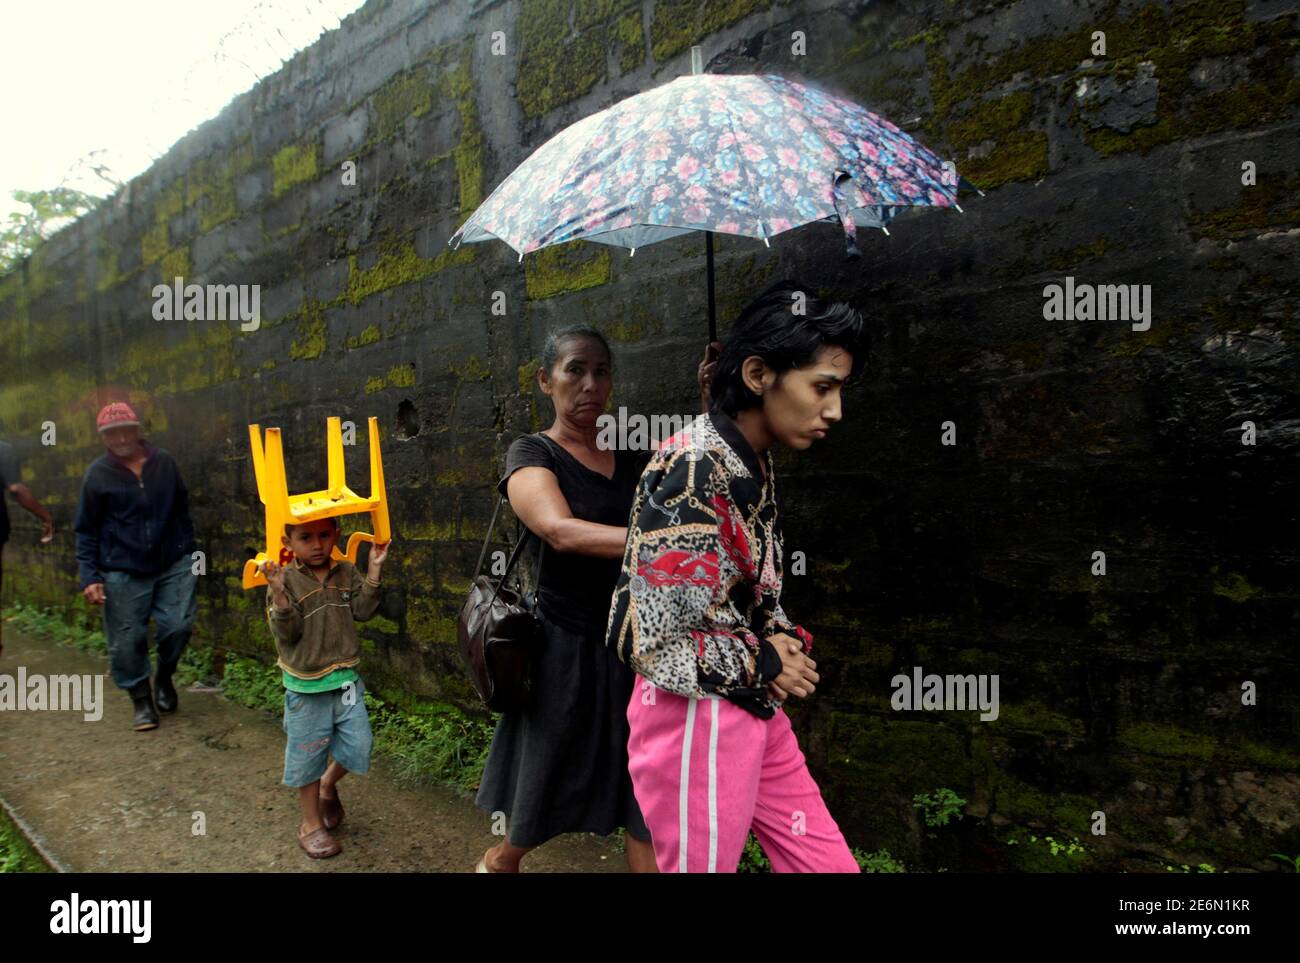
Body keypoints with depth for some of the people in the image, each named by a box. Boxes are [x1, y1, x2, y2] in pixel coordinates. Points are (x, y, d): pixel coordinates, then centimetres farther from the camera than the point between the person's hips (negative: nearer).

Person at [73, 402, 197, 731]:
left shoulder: (163, 462, 2)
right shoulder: (98, 474, -3)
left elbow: (182, 508, 11)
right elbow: (86, 531, 1)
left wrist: (188, 551, 10)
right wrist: (89, 577, -6)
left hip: (173, 564, 1)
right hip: (123, 572, -1)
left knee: (177, 626, -5)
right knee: (127, 641, 3)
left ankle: (164, 678, 25)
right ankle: (142, 701, 22)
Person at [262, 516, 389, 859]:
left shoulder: (346, 572, 0)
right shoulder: (286, 579, -12)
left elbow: (362, 610, -7)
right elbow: (287, 634, -18)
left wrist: (373, 570, -14)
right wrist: (279, 594, -32)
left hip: (346, 679, 4)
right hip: (306, 686, -3)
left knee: (358, 745, 8)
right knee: (308, 754, 10)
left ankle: (328, 785, 39)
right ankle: (311, 823, 29)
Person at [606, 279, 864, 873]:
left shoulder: (754, 465, 4)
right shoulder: (693, 469, -23)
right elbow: (642, 634, -23)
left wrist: (784, 639, -4)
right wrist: (761, 660, -12)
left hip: (756, 711, 9)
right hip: (696, 717, -8)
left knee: (830, 863, 16)